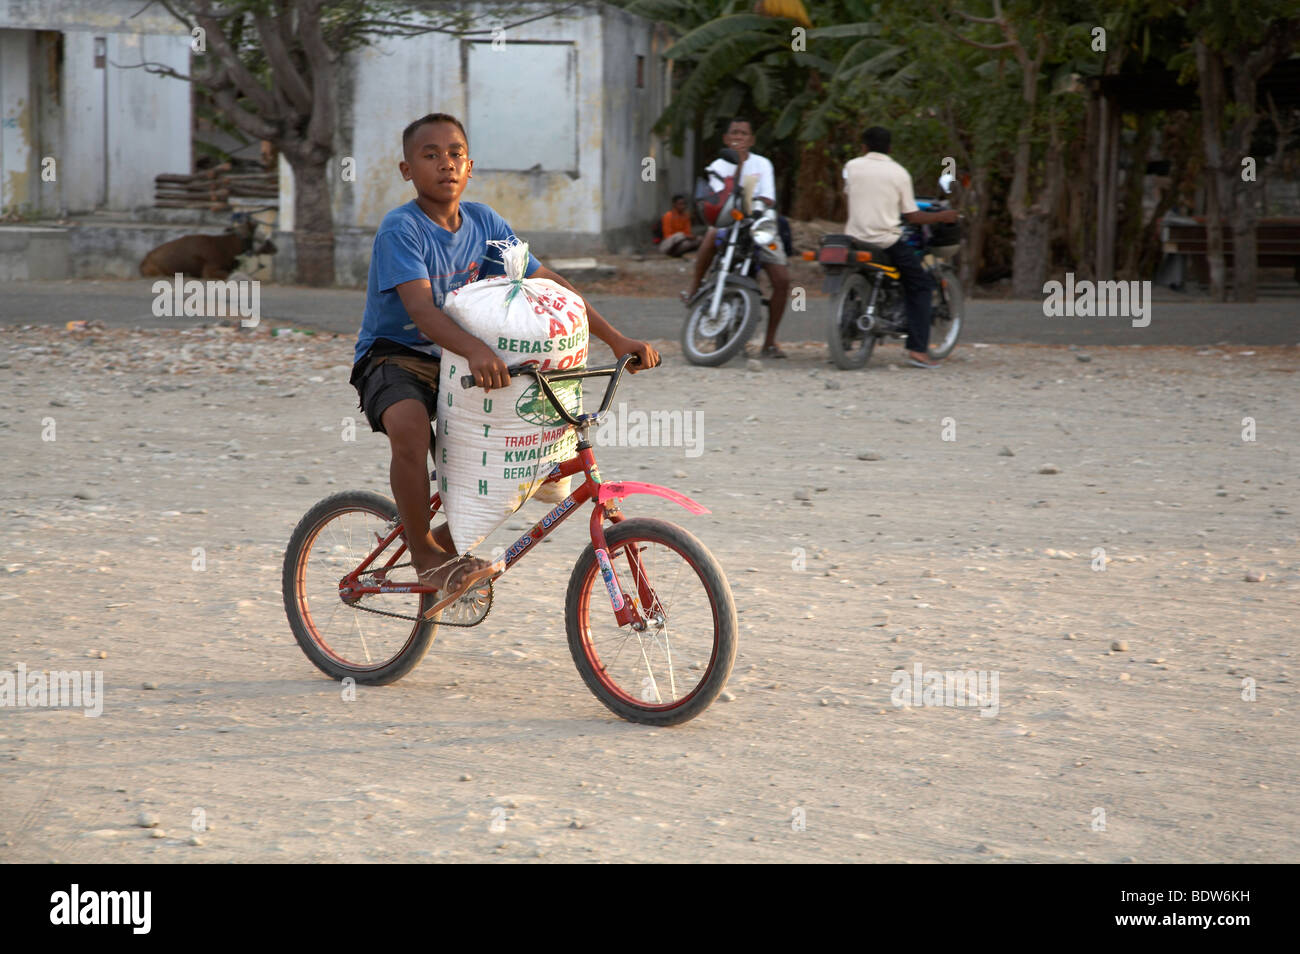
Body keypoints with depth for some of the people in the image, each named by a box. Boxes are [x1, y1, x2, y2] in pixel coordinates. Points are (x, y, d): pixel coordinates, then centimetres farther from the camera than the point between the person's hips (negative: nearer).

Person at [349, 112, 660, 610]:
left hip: (453, 363, 7)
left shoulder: (483, 223, 0)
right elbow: (420, 309, -32)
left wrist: (615, 338, -6)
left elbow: (546, 282, 3)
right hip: (393, 358, -6)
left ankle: (454, 536, 9)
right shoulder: (400, 229, -18)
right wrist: (475, 350, -51)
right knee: (410, 425, -37)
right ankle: (424, 555, -17)